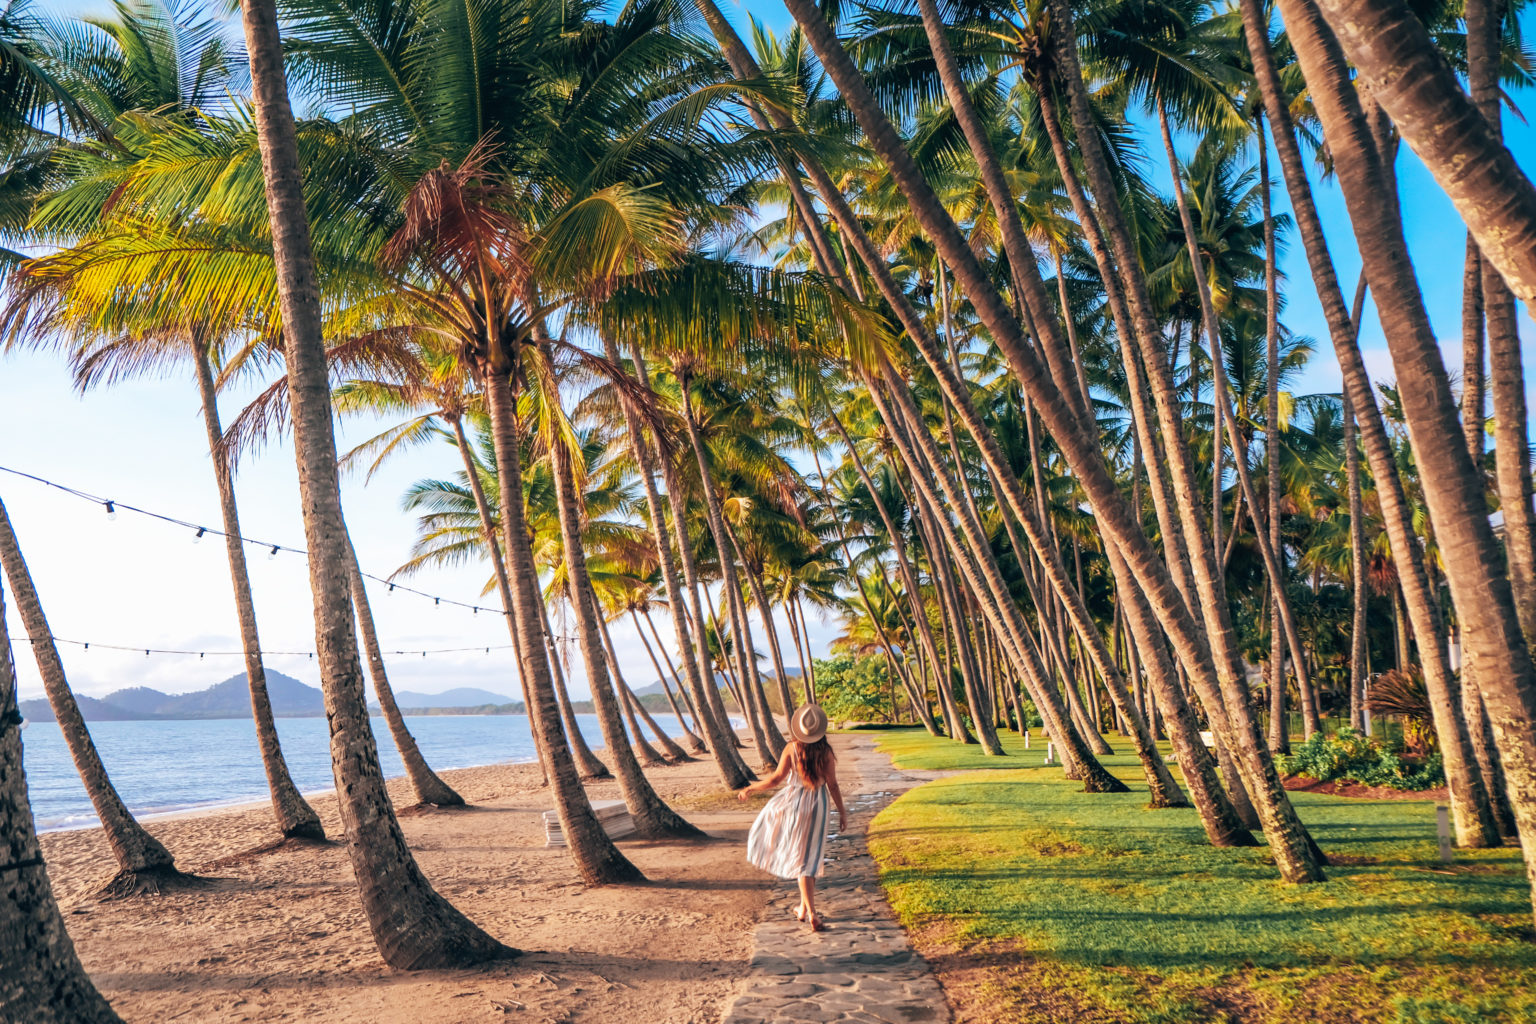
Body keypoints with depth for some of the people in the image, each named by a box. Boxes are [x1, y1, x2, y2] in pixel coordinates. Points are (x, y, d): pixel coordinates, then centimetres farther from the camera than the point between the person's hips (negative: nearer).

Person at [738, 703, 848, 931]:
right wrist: (842, 812, 5)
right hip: (817, 808, 1)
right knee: (808, 858, 15)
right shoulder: (826, 752, -9)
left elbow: (776, 779, -12)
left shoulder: (792, 749, -14)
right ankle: (804, 909, 22)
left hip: (793, 803, -1)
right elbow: (832, 786, -6)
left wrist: (750, 789, 1)